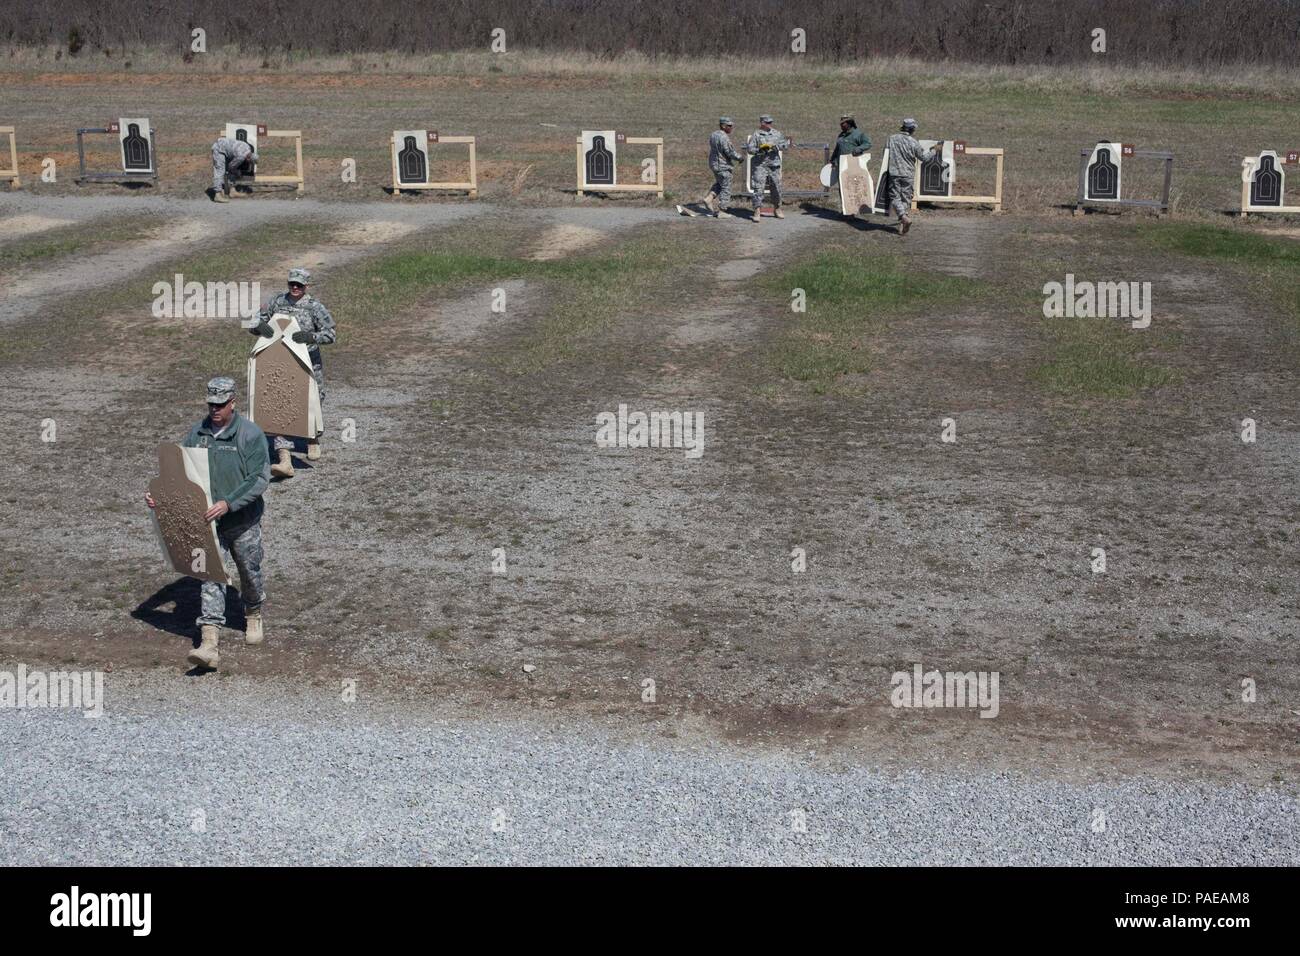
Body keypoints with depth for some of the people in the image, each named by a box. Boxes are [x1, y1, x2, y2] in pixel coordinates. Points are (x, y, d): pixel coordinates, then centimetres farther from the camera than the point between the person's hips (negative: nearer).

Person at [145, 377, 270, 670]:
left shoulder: (250, 434, -13)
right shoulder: (197, 433, 1)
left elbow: (259, 479, -19)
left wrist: (228, 504, -29)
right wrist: (158, 494, -9)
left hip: (244, 523, -2)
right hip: (209, 523, 2)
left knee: (250, 574, 16)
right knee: (210, 579, -6)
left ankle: (254, 617, 45)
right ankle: (209, 644, -13)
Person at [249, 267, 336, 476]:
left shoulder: (314, 307, -8)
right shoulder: (277, 301, 1)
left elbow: (330, 334, -13)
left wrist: (311, 336, -31)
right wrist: (260, 326, -18)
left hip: (308, 363, -2)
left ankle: (314, 440, 46)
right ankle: (284, 461, -14)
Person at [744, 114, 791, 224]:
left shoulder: (777, 134, 9)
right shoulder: (756, 135, -1)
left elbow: (784, 144, 4)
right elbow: (749, 149, -5)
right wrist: (760, 150, -19)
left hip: (774, 165, 4)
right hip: (760, 165, -4)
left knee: (777, 187, 9)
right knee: (759, 188, -8)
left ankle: (777, 209, 25)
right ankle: (757, 212, -7)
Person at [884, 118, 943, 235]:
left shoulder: (891, 139, -2)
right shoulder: (913, 142, -8)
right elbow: (925, 157, 0)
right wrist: (935, 150, 14)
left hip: (894, 173, 0)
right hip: (908, 175, 0)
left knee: (895, 197, 4)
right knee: (906, 199, 9)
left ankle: (904, 218, -20)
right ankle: (902, 226, 5)